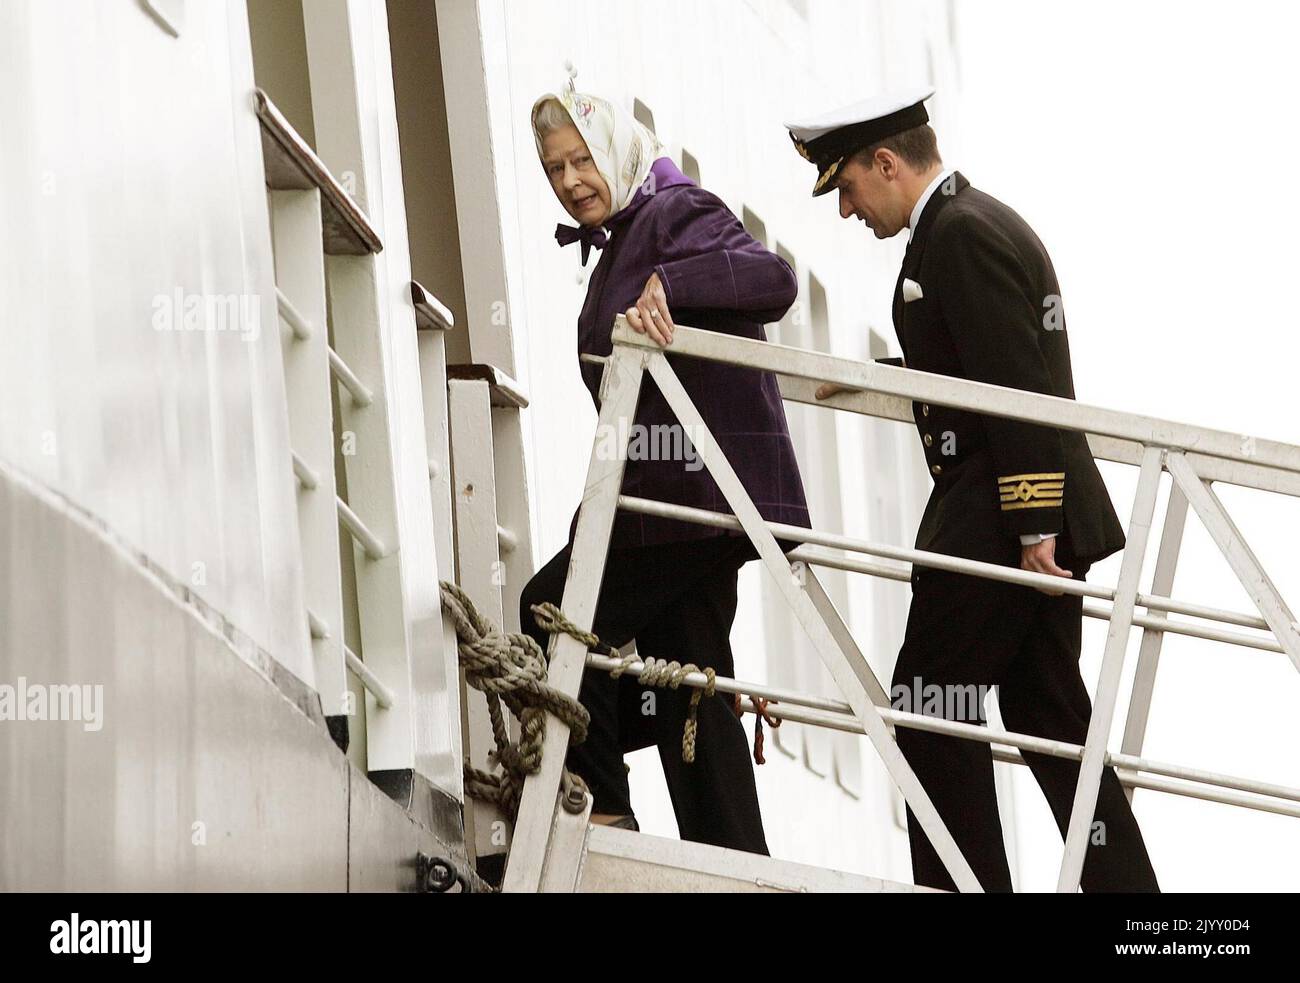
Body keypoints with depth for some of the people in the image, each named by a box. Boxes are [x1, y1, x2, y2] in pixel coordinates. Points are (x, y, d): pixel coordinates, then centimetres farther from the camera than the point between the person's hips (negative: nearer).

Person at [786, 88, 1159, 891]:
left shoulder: (961, 235, -13)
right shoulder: (985, 222, 19)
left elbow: (1015, 385, -20)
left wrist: (1032, 525, -22)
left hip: (999, 517, -10)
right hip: (1038, 513, 10)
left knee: (931, 704, -5)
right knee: (1047, 712, 9)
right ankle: (1122, 884, 6)